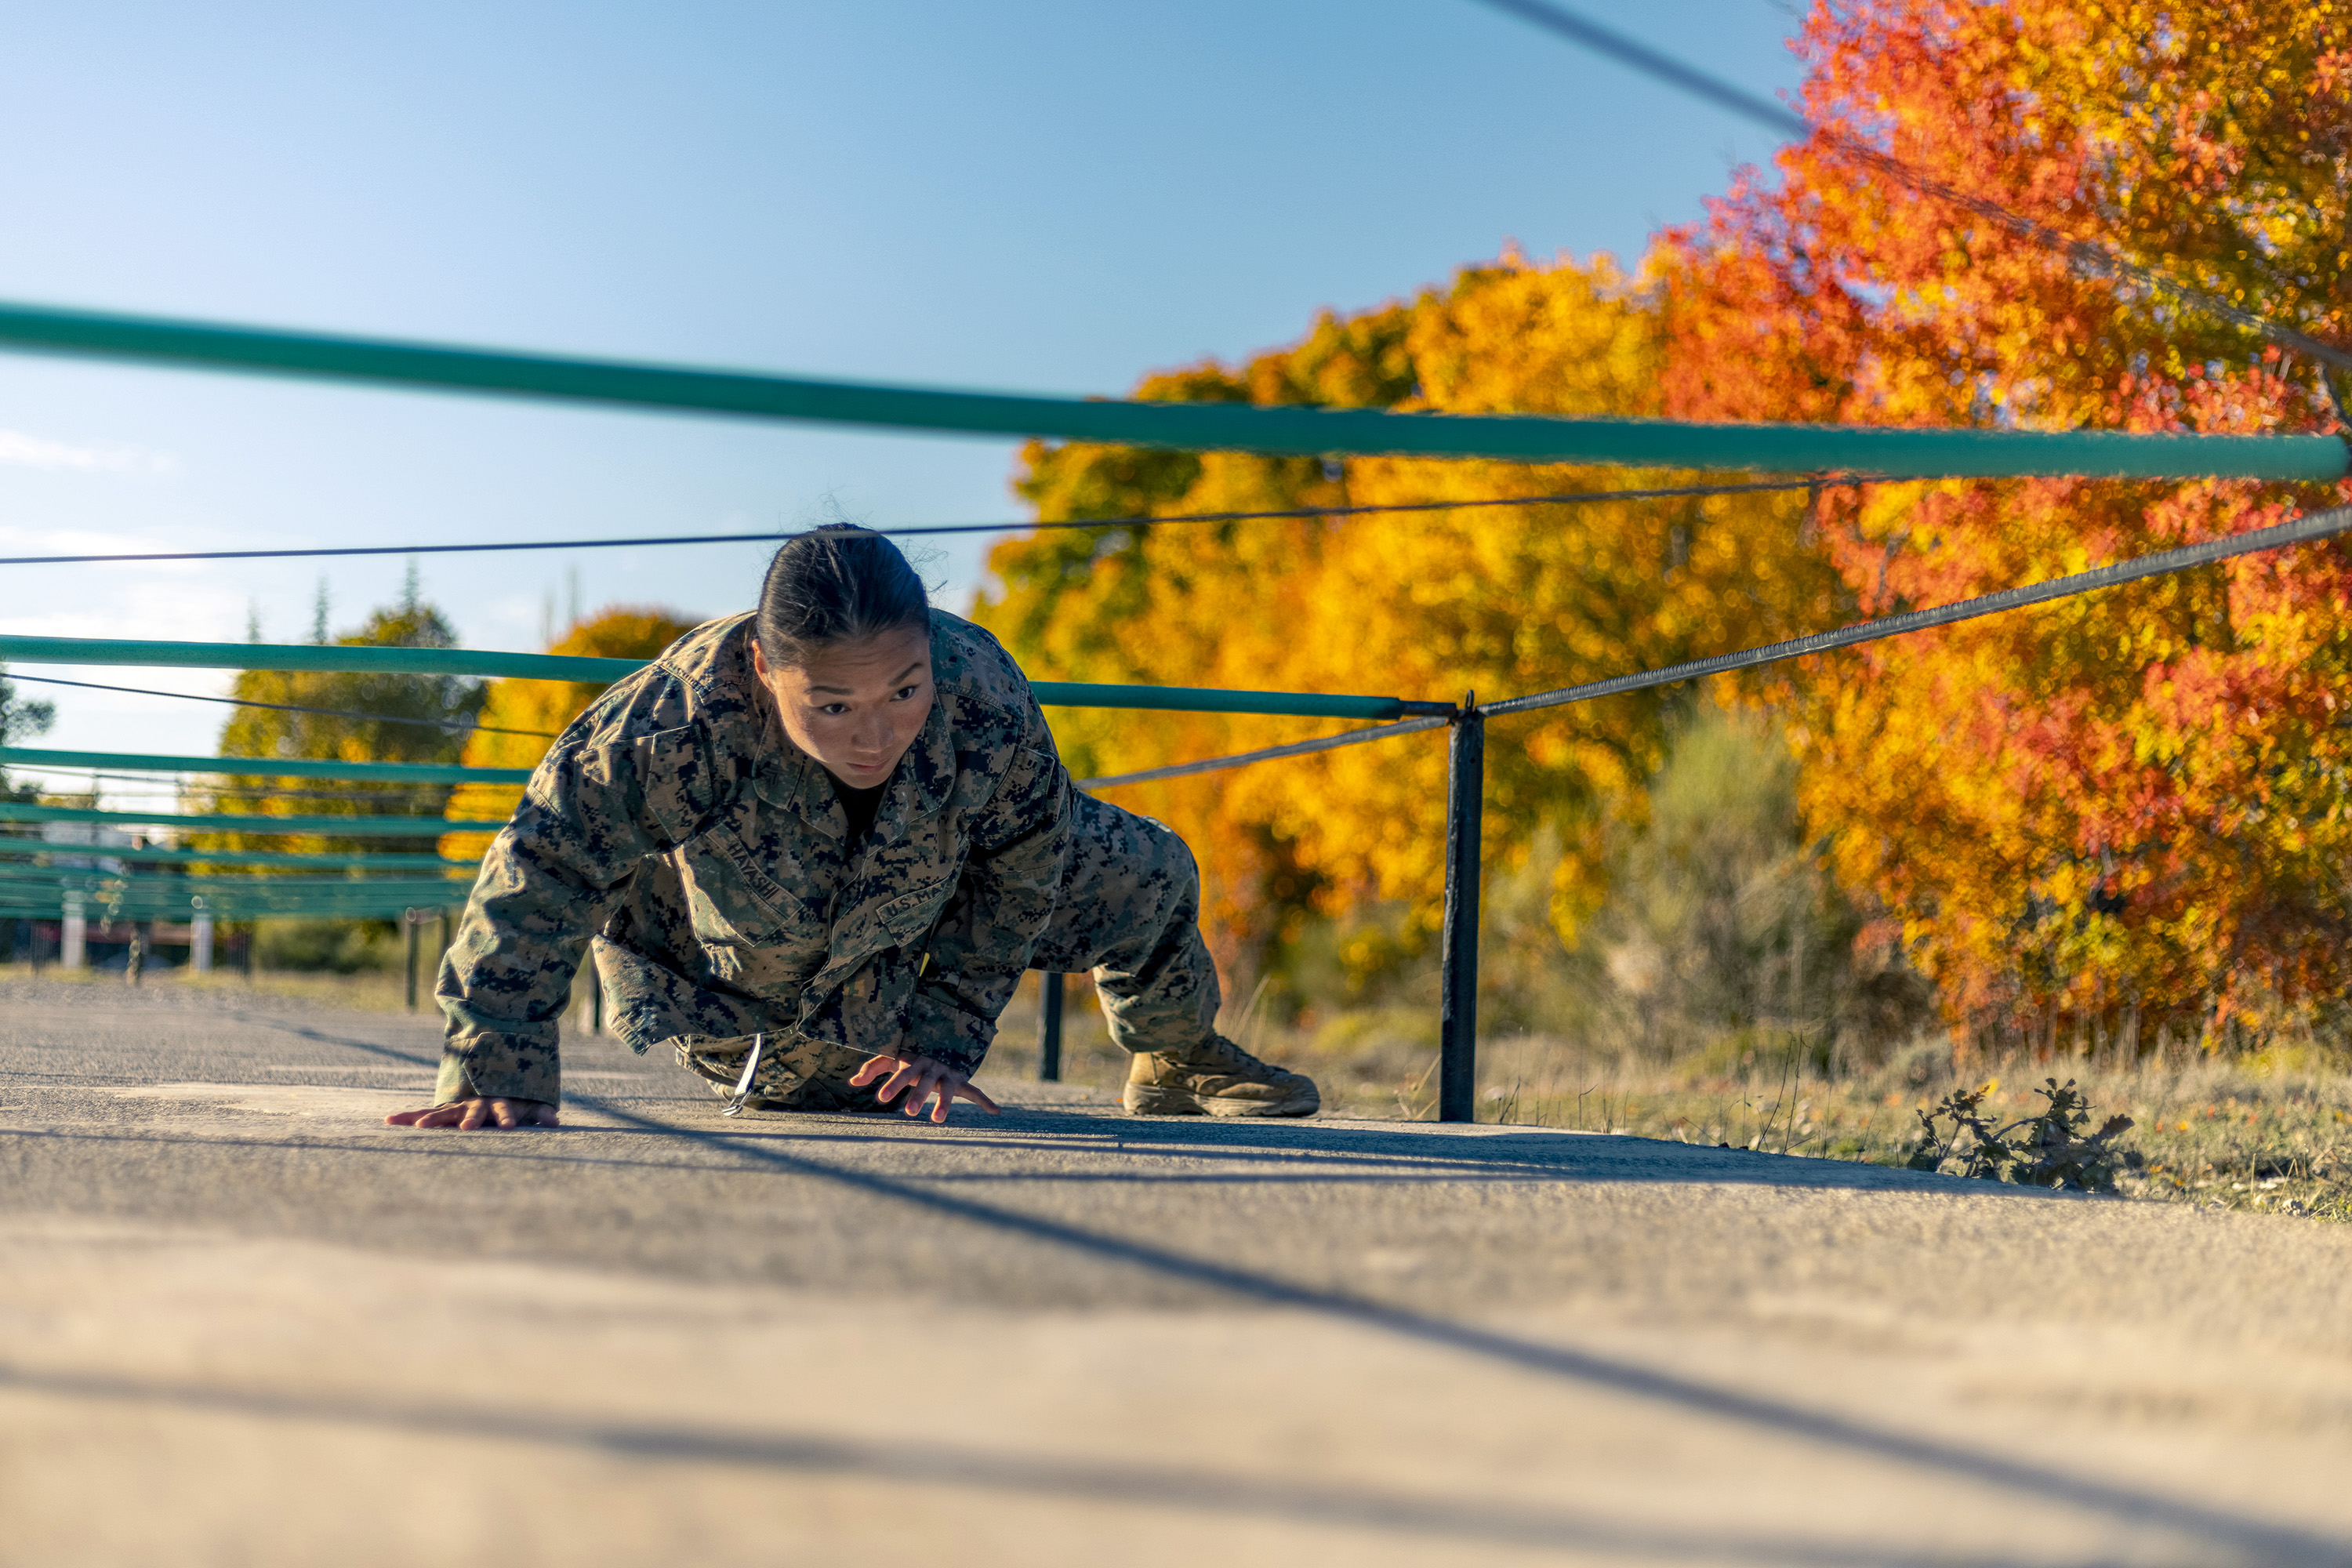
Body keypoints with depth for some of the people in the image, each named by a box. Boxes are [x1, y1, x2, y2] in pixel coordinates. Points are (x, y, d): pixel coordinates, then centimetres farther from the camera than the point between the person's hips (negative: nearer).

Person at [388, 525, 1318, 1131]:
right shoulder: (680, 726, -49)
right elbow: (538, 875, -39)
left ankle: (1176, 1058, 44)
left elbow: (1016, 882, -19)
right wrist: (500, 1075, -42)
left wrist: (946, 1039, -19)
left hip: (909, 904, 3)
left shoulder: (987, 707, -39)